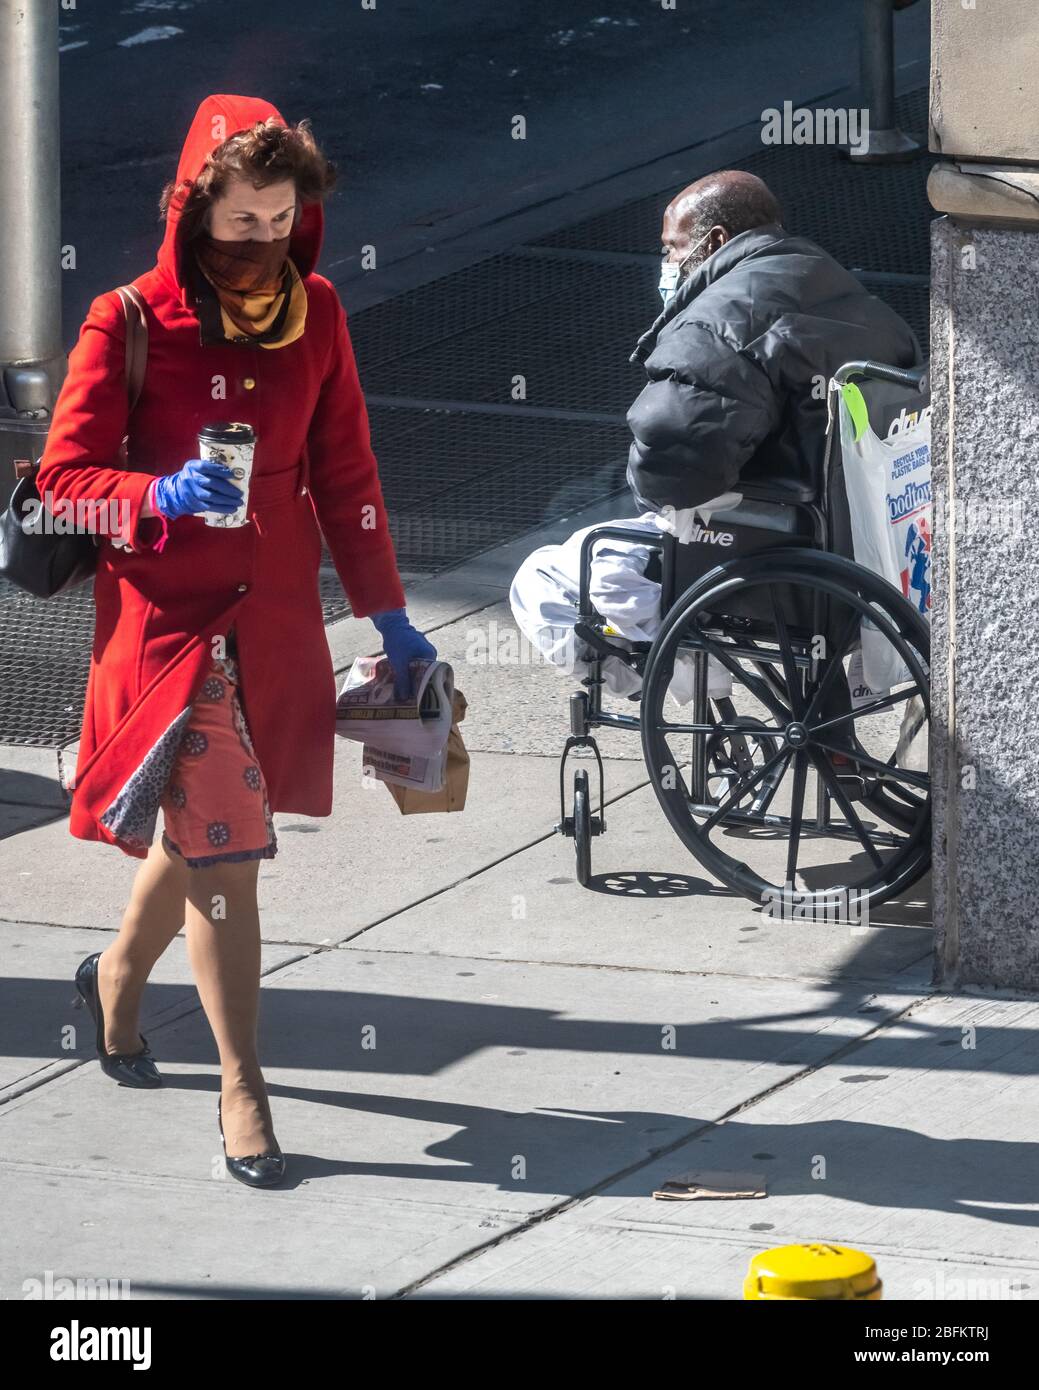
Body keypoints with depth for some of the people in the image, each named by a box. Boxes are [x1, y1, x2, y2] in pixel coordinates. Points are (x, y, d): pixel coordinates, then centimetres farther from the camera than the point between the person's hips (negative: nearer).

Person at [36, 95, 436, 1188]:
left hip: (278, 618, 5)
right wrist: (163, 497, -27)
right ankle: (241, 1087, -7)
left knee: (201, 831, 16)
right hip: (168, 618, -5)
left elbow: (343, 472, 12)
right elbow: (63, 476, -8)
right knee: (222, 843, -13)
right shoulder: (128, 324, -8)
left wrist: (388, 615, 12)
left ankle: (119, 975, 46)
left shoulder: (314, 313, 5)